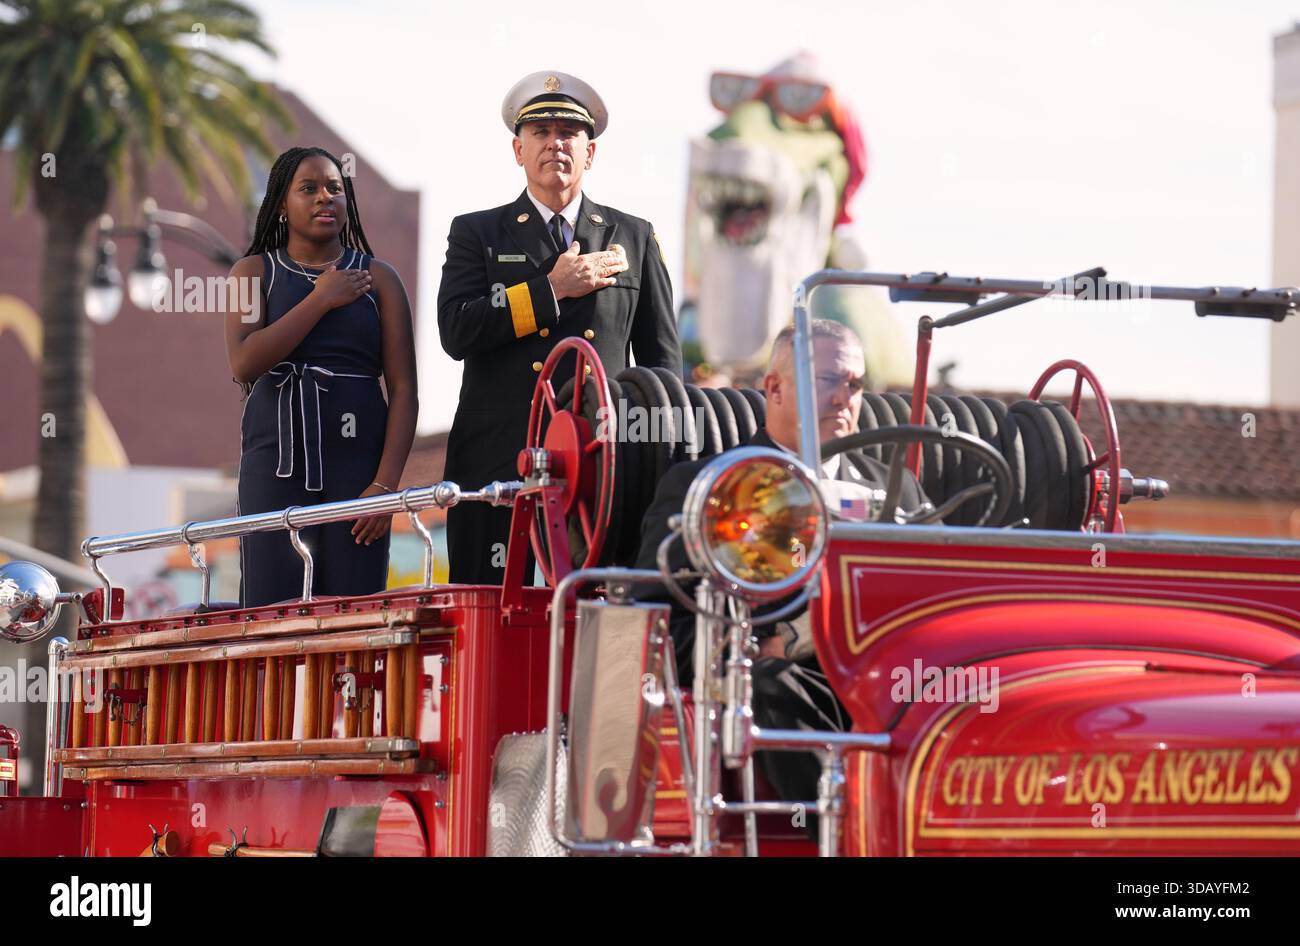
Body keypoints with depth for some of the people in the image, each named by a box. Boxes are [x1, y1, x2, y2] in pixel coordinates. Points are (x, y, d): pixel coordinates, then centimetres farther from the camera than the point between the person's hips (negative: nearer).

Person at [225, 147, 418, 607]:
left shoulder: (379, 278, 9)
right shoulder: (255, 272, 11)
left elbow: (404, 388, 3)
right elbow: (244, 363, -6)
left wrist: (386, 483, -9)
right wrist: (321, 301, -6)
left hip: (357, 462, 0)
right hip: (276, 461, 0)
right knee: (272, 611, -7)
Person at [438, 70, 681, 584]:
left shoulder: (635, 238, 16)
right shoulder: (476, 234, 12)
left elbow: (661, 355, 17)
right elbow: (457, 333, -4)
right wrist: (552, 288, -7)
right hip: (497, 463, -1)